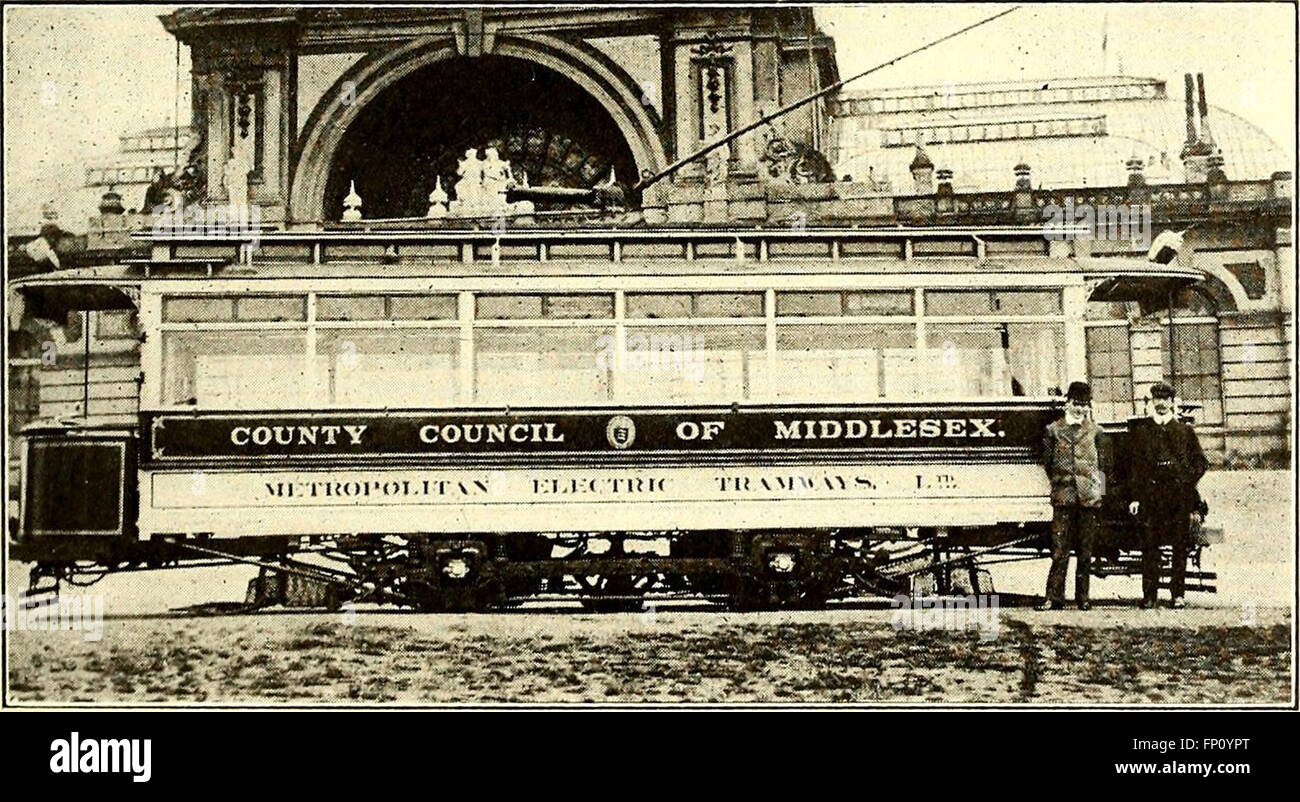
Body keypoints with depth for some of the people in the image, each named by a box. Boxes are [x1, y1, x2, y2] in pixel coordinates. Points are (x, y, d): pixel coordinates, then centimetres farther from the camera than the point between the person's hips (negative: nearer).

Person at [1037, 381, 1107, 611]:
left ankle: (1082, 597, 12)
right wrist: (1059, 482, 6)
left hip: (1089, 497, 1)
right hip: (1063, 496, -1)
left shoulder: (1095, 431, 10)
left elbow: (1103, 464, 11)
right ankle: (1054, 597, -5)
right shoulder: (1053, 430, 8)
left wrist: (1097, 486, 3)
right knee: (1059, 550, -6)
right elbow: (1047, 462, 10)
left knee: (1085, 550, 5)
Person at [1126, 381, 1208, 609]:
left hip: (1180, 496, 1)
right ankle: (1149, 596, 1)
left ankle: (1177, 595, 6)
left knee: (1180, 547, 0)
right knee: (1150, 547, -3)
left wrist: (1187, 481, -1)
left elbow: (1201, 462, 14)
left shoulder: (1185, 430, 12)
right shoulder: (1140, 431, 11)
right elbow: (1134, 466, 7)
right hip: (1150, 495, -1)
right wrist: (1134, 497, 0)